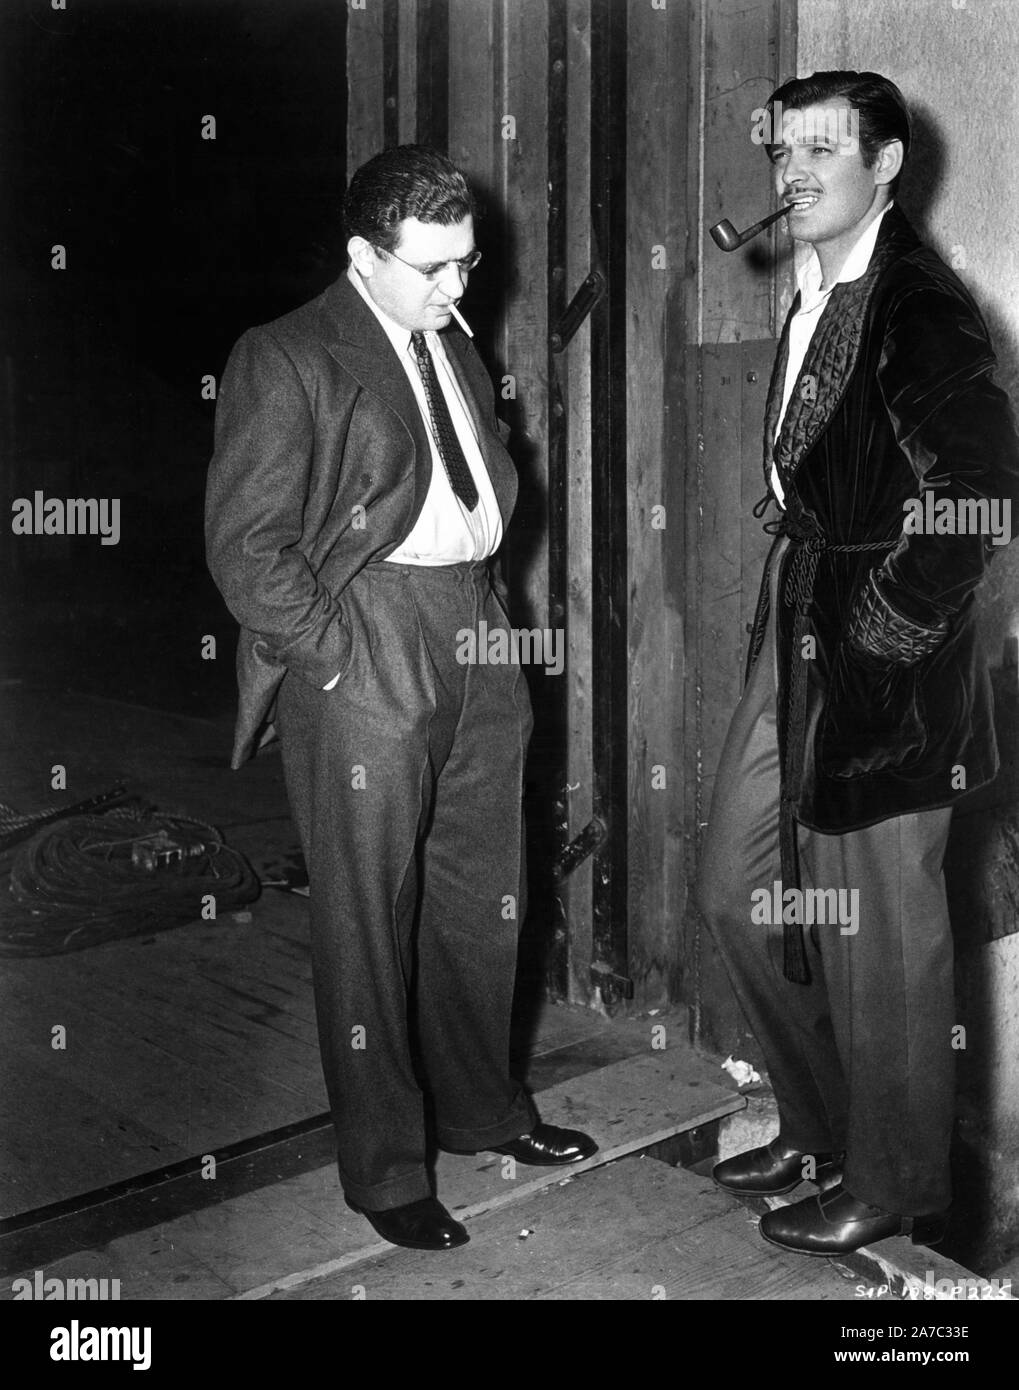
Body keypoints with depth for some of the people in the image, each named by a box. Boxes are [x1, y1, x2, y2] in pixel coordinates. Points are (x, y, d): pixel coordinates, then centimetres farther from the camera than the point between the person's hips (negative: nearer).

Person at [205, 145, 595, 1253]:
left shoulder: (455, 350, 16)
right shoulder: (284, 359, -7)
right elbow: (245, 544, -13)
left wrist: (491, 608, 12)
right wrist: (336, 657, -14)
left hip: (477, 644, 7)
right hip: (365, 660, -7)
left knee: (482, 899, 16)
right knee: (367, 922, 2)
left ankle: (480, 1107, 36)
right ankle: (384, 1171, 17)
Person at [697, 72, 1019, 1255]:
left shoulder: (919, 307, -16)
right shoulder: (812, 293, 12)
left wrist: (882, 629, -17)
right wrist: (793, 607, 11)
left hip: (878, 665, -9)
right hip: (795, 636, 9)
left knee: (878, 934, 5)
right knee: (737, 893, 15)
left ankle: (893, 1185, 25)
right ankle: (819, 1125, 35)